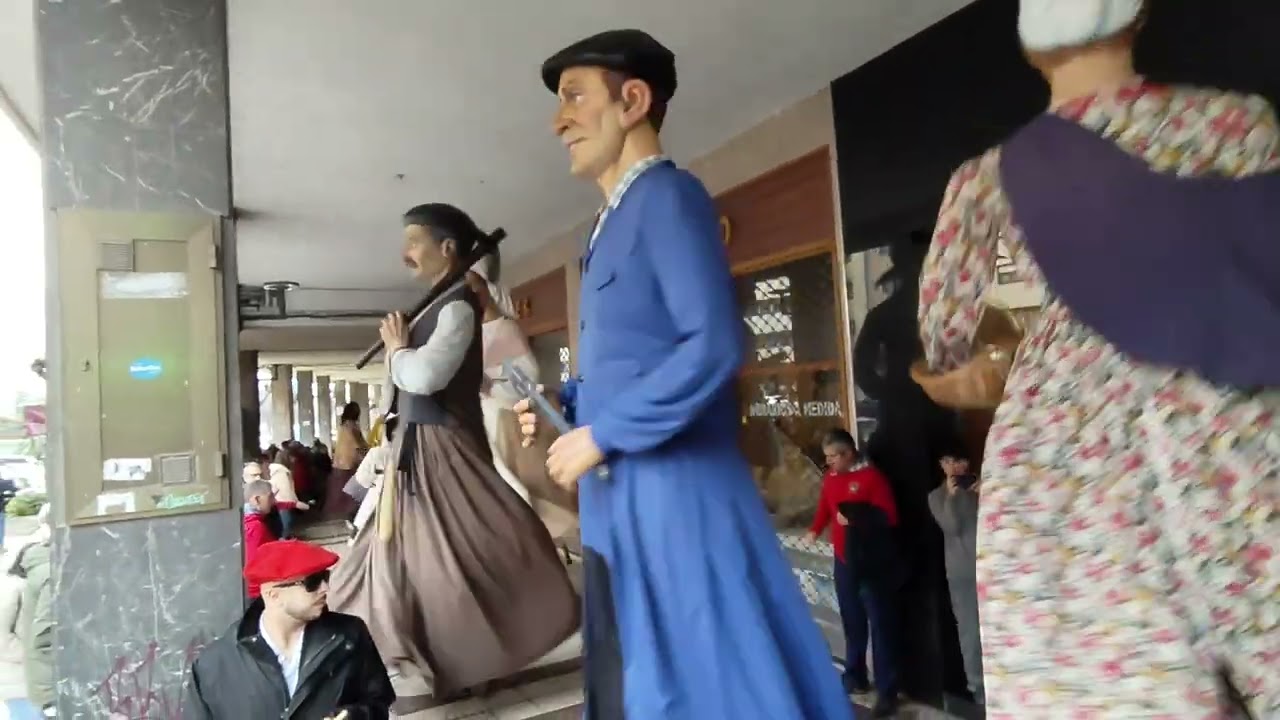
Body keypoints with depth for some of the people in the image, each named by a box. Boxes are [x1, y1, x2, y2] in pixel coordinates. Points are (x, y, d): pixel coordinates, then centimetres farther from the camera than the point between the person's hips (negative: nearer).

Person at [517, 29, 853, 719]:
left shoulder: (667, 196, -9)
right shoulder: (615, 220, 18)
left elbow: (714, 346, -22)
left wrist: (600, 435, -16)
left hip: (675, 497, -9)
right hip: (618, 505, 9)